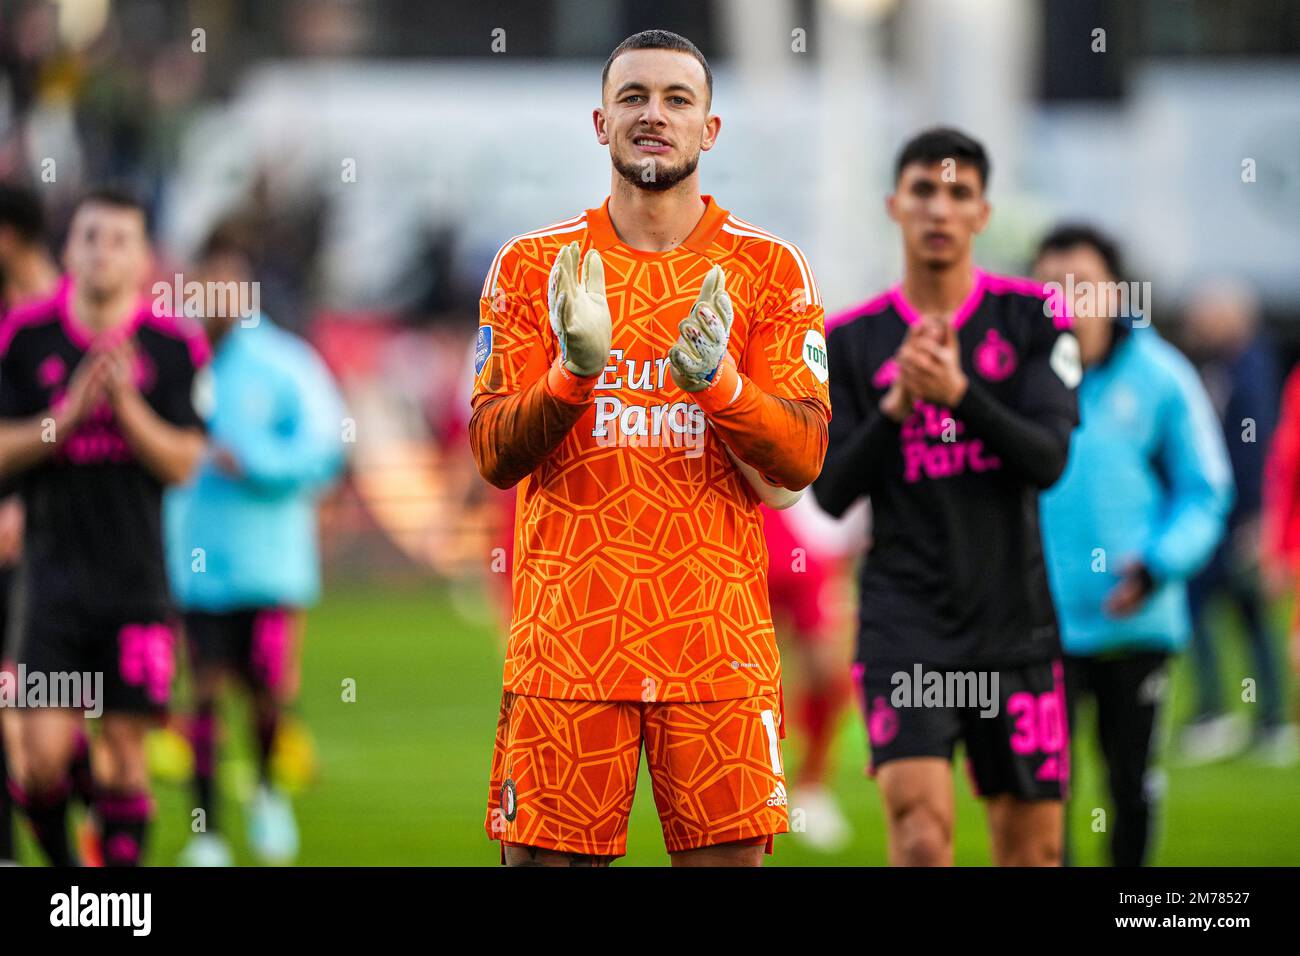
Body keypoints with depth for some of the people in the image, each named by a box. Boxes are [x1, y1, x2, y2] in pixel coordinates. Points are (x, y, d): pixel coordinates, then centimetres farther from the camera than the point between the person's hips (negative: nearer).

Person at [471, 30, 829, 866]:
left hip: (717, 633, 0)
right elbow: (494, 456, 3)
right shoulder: (533, 267, 7)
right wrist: (573, 373, -16)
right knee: (543, 856, -2)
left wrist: (716, 381, -19)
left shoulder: (769, 270, 6)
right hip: (566, 632, 0)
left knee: (728, 856, -2)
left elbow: (803, 459, -1)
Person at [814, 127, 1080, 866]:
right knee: (921, 830, -19)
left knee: (1032, 848, 6)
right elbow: (832, 492, 1)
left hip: (1015, 618, 1)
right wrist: (895, 408, -15)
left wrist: (959, 393, -22)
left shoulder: (1032, 319, 3)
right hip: (905, 618, -1)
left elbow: (1050, 459, -7)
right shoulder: (852, 341, 5)